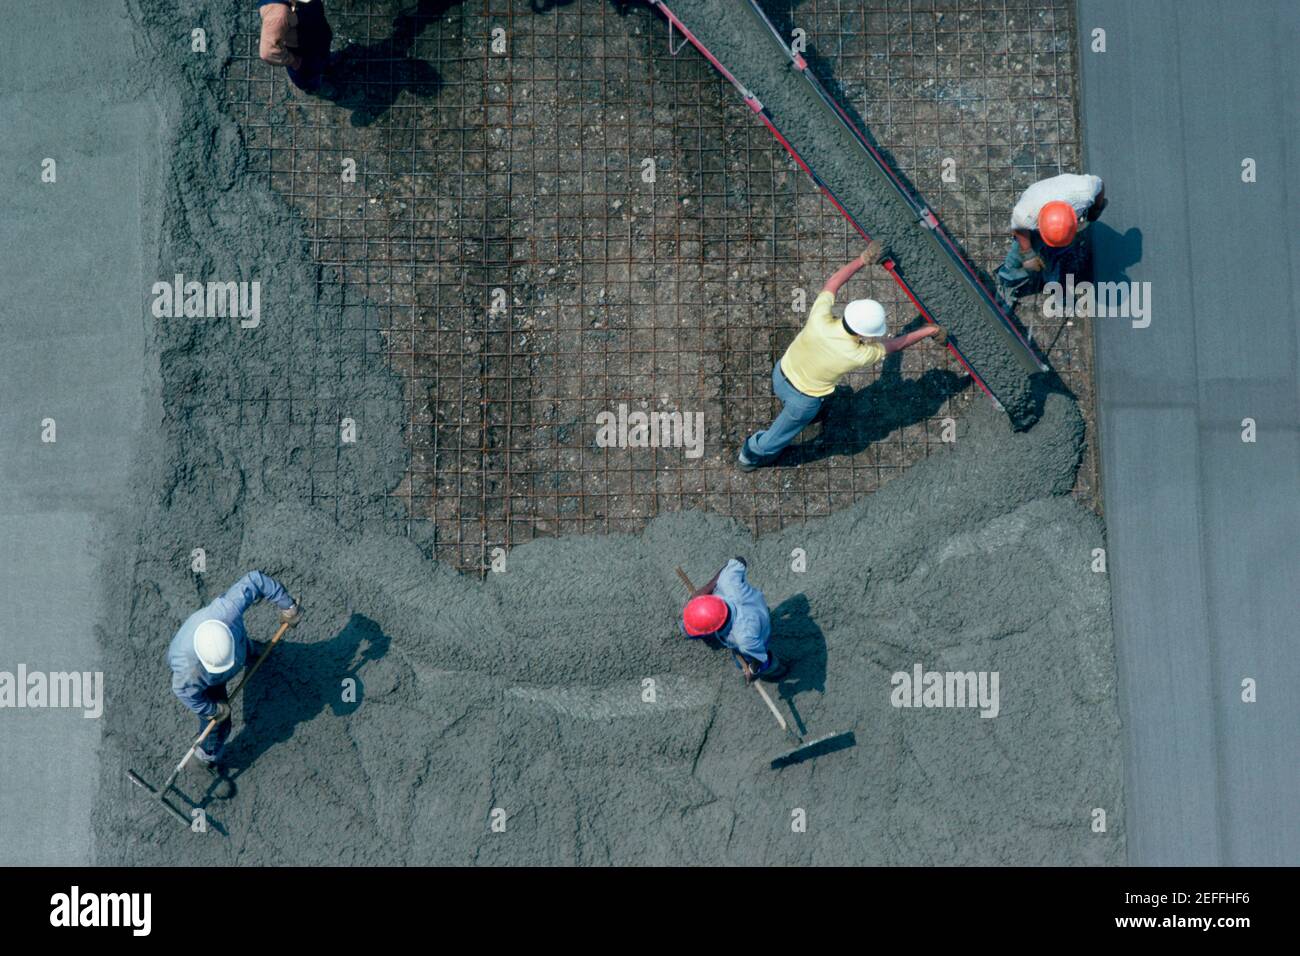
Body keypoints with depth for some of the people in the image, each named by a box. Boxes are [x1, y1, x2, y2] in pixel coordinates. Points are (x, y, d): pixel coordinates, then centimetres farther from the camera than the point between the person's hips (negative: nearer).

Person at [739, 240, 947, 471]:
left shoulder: (820, 320, -30)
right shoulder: (859, 356, -33)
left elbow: (831, 283, -11)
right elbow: (896, 344, -15)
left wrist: (863, 259, -4)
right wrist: (928, 331, 1)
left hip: (781, 374, 3)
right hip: (804, 398, -3)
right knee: (782, 433, 27)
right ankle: (750, 456, 51)